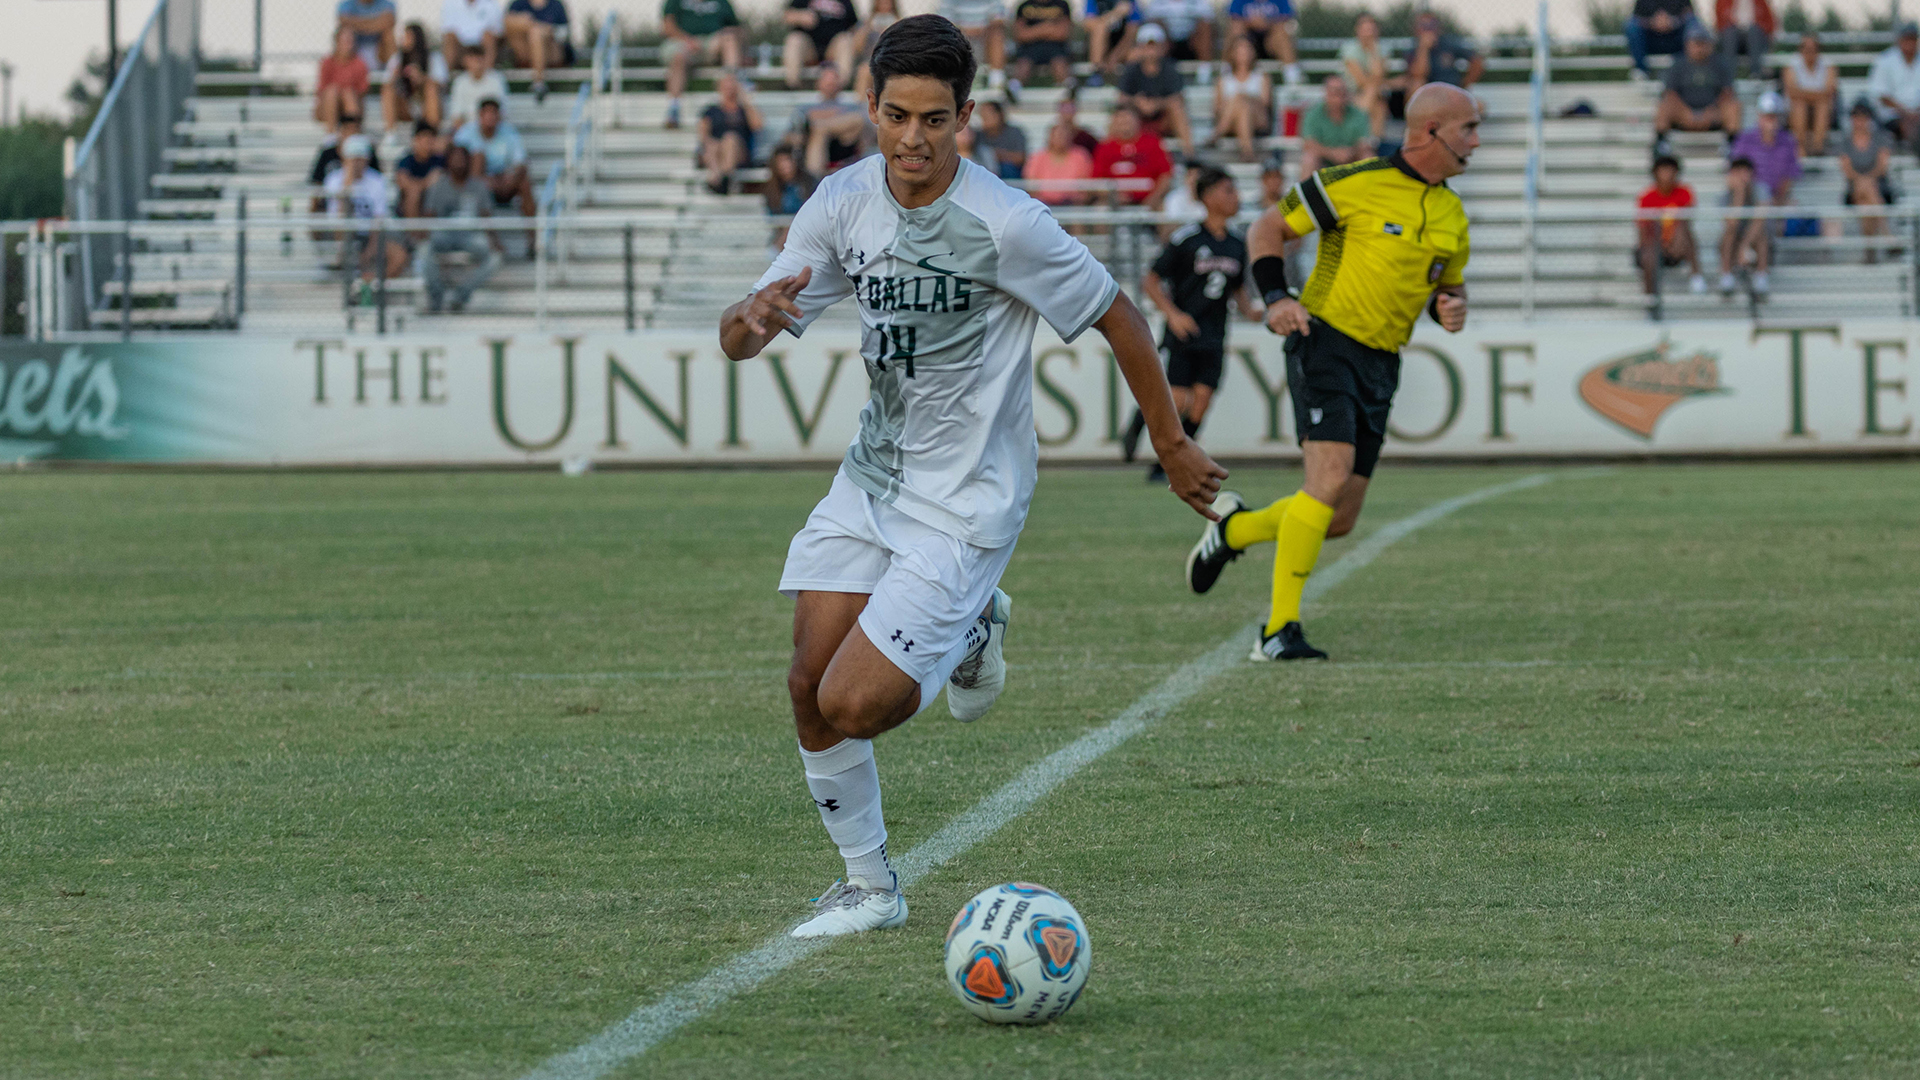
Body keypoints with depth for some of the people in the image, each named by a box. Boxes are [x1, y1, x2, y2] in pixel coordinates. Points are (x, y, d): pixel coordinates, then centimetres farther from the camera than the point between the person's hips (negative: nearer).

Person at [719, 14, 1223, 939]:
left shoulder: (1006, 224, -21)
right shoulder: (843, 203, -5)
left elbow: (1119, 319, -9)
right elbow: (738, 343, -3)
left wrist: (1172, 446, 1)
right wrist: (752, 318, -28)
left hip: (966, 502, -6)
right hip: (871, 478, 6)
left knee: (852, 706, -12)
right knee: (810, 688, -1)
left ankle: (972, 628, 19)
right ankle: (870, 888, 20)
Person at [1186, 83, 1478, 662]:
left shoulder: (1451, 213, 11)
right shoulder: (1355, 183, -11)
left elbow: (1450, 284, 25)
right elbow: (1267, 228, -3)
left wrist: (1451, 307, 1)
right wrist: (1276, 297, -17)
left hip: (1380, 367, 7)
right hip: (1326, 344, -7)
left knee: (1340, 520, 4)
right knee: (1331, 479, -22)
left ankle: (1233, 528, 32)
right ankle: (1280, 630, -17)